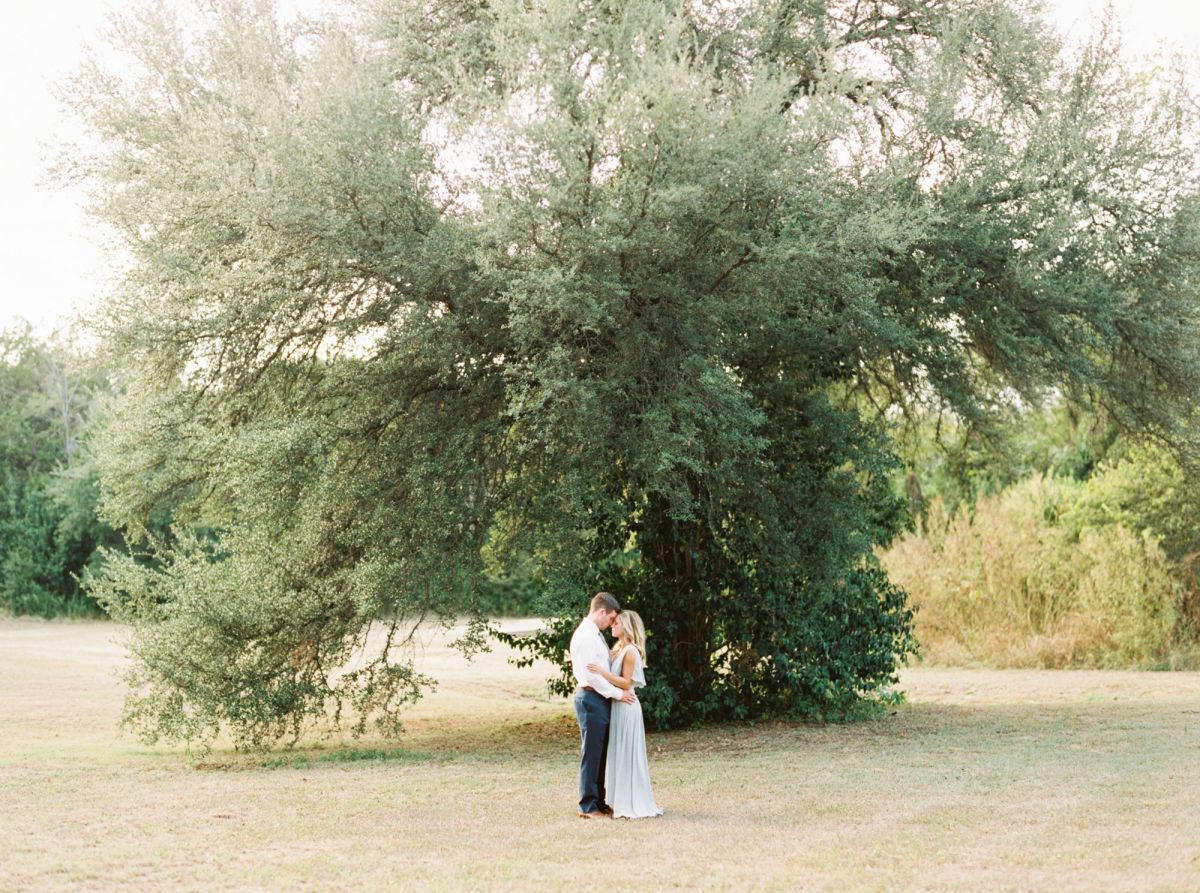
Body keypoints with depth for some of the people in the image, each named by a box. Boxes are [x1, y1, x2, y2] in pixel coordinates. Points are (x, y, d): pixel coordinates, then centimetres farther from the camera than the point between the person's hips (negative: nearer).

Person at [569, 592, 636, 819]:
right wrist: (617, 693, -15)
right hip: (591, 698, -10)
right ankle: (588, 806, 3)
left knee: (601, 753, 14)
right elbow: (591, 674, -20)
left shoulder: (595, 634, 16)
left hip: (601, 699, 10)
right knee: (591, 753, -4)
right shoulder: (585, 636, -15)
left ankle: (599, 802, 21)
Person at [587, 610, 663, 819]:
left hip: (626, 707, -9)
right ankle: (621, 801, 20)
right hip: (618, 706, 9)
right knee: (618, 754, 13)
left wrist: (603, 672, -24)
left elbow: (626, 683, -18)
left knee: (626, 754, -4)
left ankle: (633, 804, 2)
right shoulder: (619, 649, 14)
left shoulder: (631, 651, -14)